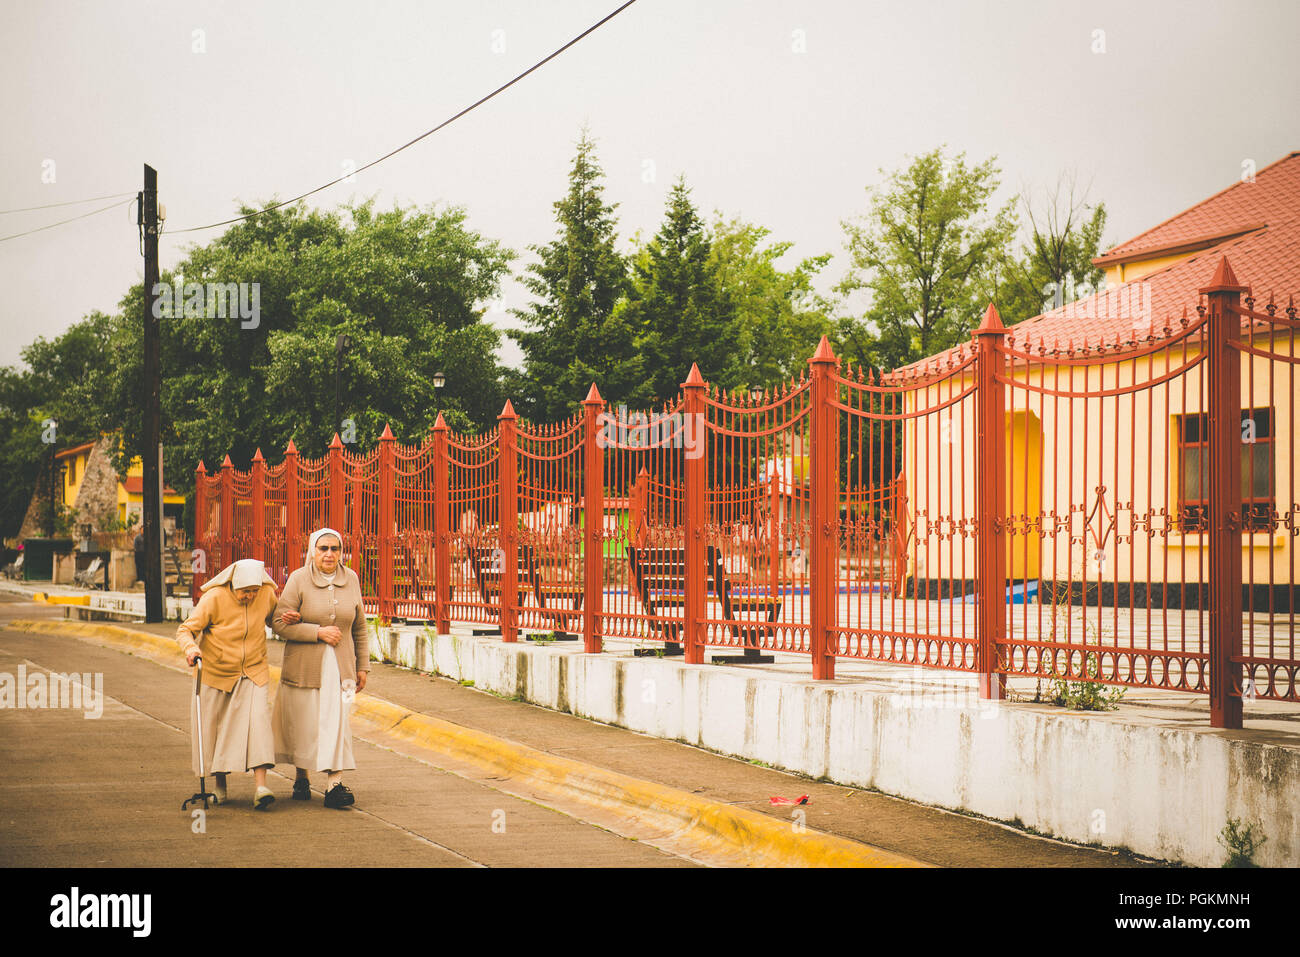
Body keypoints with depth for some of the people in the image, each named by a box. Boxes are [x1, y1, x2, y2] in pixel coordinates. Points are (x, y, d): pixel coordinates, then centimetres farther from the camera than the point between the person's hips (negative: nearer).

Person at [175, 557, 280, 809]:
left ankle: (261, 786, -24)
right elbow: (185, 630, -14)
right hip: (216, 673, -1)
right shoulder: (215, 598, -18)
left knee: (257, 720, -17)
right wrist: (191, 649, -36)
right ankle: (219, 784, 27)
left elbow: (274, 619, 15)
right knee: (214, 728, 6)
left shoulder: (267, 594, -7)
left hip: (253, 673, 1)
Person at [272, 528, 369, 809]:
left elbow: (359, 627, 15)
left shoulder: (351, 579, 6)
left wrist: (362, 666, 14)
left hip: (340, 666, 2)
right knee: (303, 723, 6)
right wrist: (318, 632, -17)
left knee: (337, 721, -10)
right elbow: (280, 624, -10)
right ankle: (302, 776, 28)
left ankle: (334, 782, -14)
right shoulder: (298, 580, -5)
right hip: (304, 666, -2)